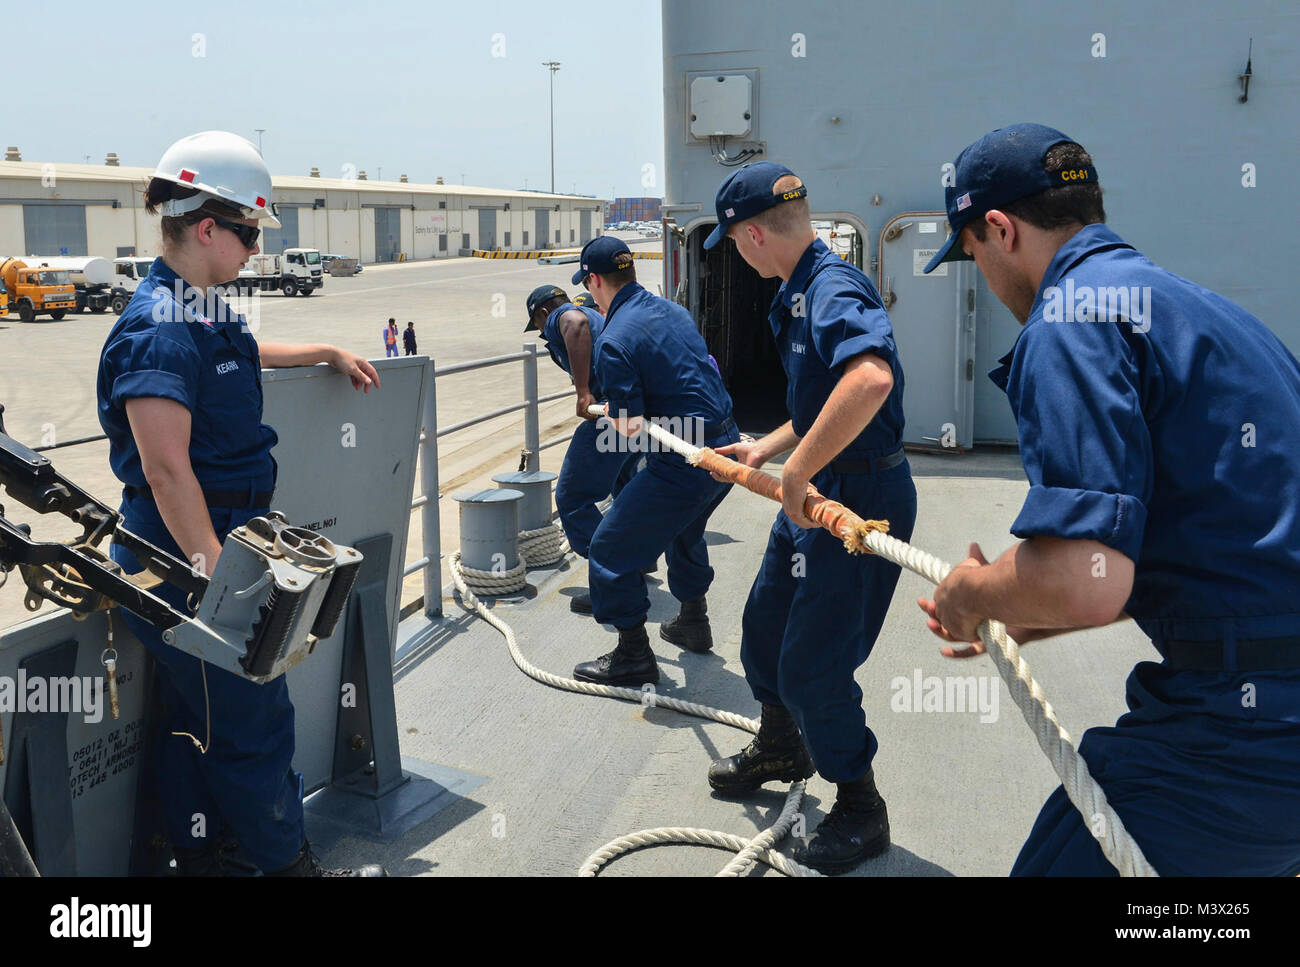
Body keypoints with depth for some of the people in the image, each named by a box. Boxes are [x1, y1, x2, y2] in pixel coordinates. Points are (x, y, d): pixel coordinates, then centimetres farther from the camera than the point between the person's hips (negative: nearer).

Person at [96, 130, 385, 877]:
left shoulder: (200, 312, 12)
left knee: (199, 719, 18)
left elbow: (242, 354, 36)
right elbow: (166, 470, -26)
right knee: (254, 724, 3)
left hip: (212, 546, 10)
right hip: (187, 560, -10)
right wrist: (219, 575, -28)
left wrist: (327, 353, 43)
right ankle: (288, 862, 19)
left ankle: (208, 855, 32)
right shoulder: (161, 329, -19)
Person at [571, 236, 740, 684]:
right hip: (725, 443, 9)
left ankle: (633, 655, 9)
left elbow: (629, 428, -18)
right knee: (683, 529, 33)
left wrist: (611, 413, 4)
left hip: (684, 461, -9)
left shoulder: (614, 340, -16)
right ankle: (693, 622, 46)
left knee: (611, 547, 2)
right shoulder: (672, 310, 9)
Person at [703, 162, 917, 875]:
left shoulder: (833, 288, -23)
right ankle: (779, 748, 50)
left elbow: (870, 378, -44)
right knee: (764, 624, 24)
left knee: (812, 667, -2)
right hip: (816, 490, 11)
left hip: (861, 496, -11)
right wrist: (765, 450, 21)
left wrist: (797, 471, -37)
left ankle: (861, 813, 21)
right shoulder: (799, 293, 11)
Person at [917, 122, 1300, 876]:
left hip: (1240, 736, -10)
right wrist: (1024, 622, 27)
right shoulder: (1189, 303, 16)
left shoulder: (1072, 310, -15)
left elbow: (1082, 582, -27)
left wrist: (971, 595, -5)